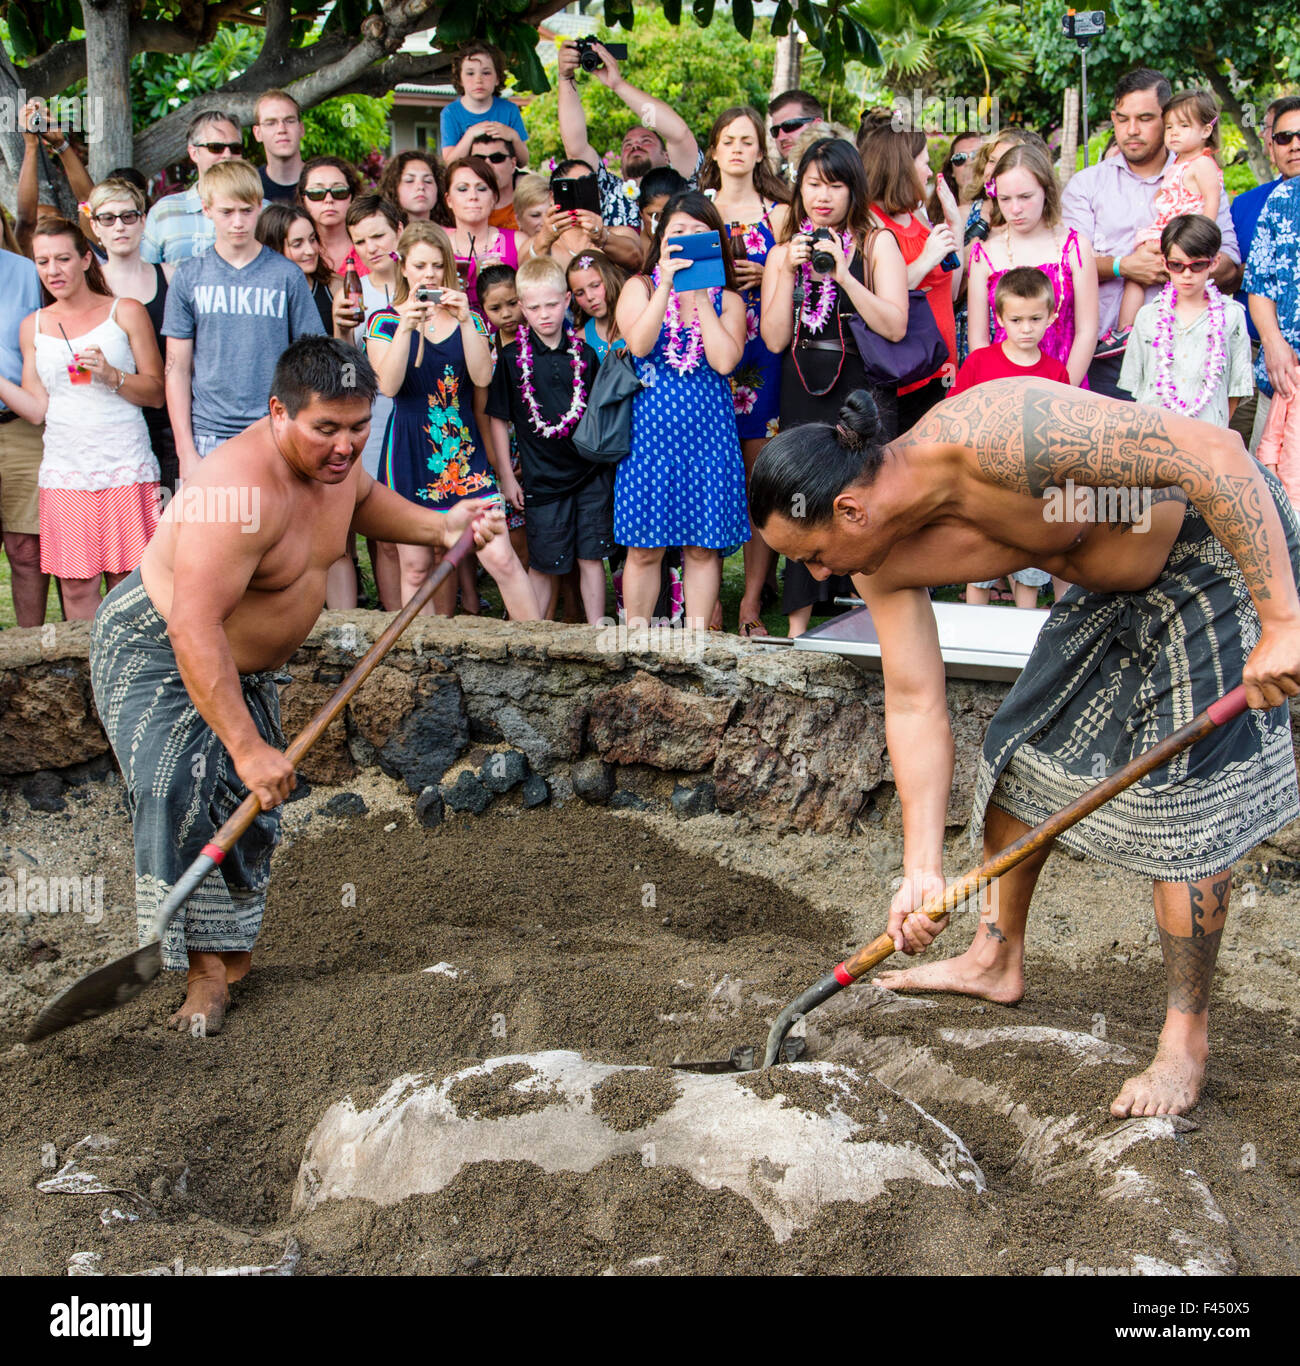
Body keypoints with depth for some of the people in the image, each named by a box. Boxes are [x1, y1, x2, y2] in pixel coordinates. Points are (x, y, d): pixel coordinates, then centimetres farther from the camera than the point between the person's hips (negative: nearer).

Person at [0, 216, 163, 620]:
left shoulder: (125, 312, 5)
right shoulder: (33, 326, 13)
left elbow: (157, 392, 2)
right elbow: (37, 409, 9)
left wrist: (110, 375, -14)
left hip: (126, 468, -3)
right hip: (65, 473, 3)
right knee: (75, 588, 2)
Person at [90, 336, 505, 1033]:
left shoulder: (334, 458, -7)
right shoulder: (242, 492, -36)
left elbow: (363, 502, 21)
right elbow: (194, 631, -39)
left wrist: (441, 527, 4)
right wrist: (248, 748, -40)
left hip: (246, 666, 8)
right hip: (157, 654, -8)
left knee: (250, 805, 7)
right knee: (184, 795, -20)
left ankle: (235, 952, 23)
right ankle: (207, 974, -11)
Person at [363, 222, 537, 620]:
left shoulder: (468, 319, 11)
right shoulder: (385, 321, 4)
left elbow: (483, 377, -5)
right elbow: (388, 385, -12)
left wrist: (466, 321, -15)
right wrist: (407, 325, -21)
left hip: (463, 452, 1)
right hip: (409, 451, -1)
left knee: (500, 557, -8)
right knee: (416, 566, 4)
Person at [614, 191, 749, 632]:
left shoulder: (727, 300, 8)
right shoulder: (640, 287, 6)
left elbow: (724, 361, -10)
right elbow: (639, 345, -13)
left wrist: (699, 296, -8)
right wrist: (667, 284, -15)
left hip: (708, 427, 1)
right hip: (651, 425, -1)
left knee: (703, 545, 3)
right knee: (645, 546, 0)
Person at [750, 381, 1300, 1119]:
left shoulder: (995, 436, -38)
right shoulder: (885, 559, -12)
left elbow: (1216, 453, -37)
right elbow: (915, 706, -6)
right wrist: (922, 871, -10)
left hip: (1232, 539, -8)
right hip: (1118, 584, 8)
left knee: (1183, 790, -9)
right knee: (1019, 749, 12)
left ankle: (1187, 1039, 5)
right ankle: (997, 960, 31)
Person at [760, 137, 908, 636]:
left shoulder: (876, 244, 2)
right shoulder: (782, 253, 11)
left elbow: (895, 327, -10)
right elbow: (775, 339, 1)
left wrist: (843, 275, -17)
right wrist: (789, 273, -9)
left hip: (863, 392, -3)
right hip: (803, 396, 3)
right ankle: (798, 629, 11)